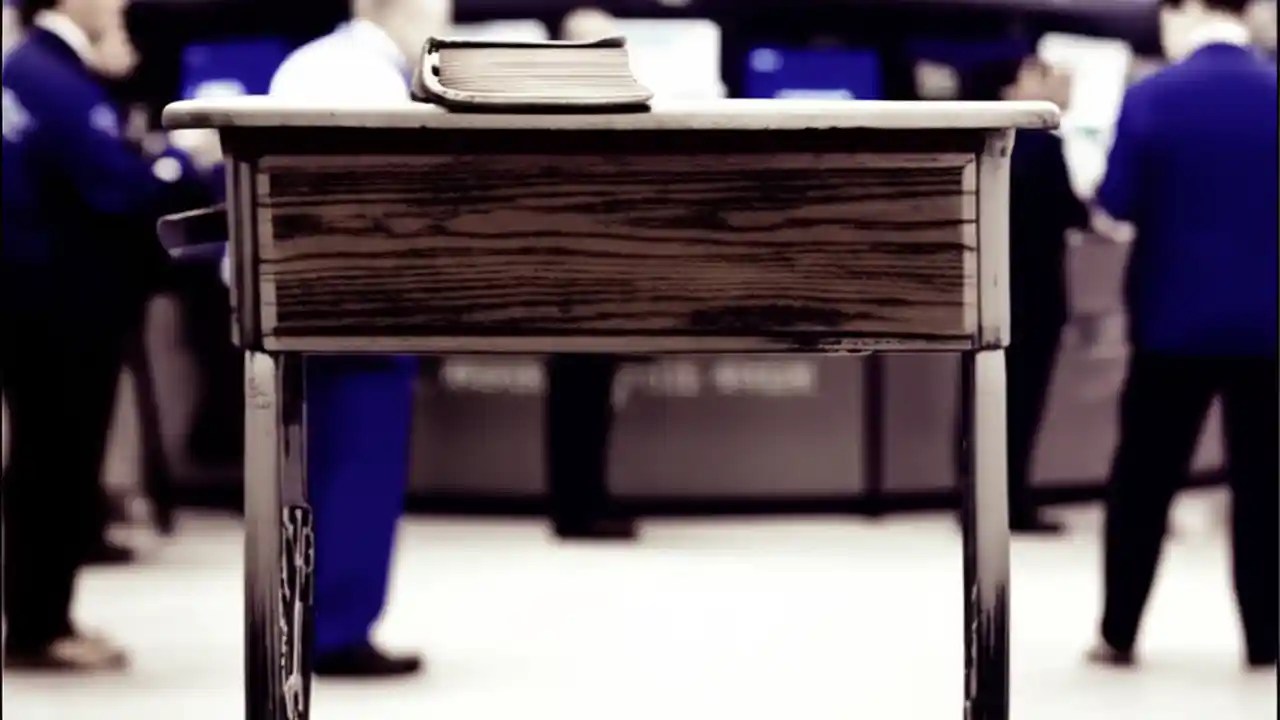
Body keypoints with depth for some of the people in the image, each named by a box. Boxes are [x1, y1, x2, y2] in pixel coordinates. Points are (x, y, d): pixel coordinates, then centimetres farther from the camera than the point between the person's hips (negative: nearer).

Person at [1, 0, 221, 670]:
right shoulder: (59, 82, -21)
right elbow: (120, 189, -24)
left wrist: (167, 161, 5)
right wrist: (188, 157, -8)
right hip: (60, 302, -10)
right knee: (59, 460, -1)